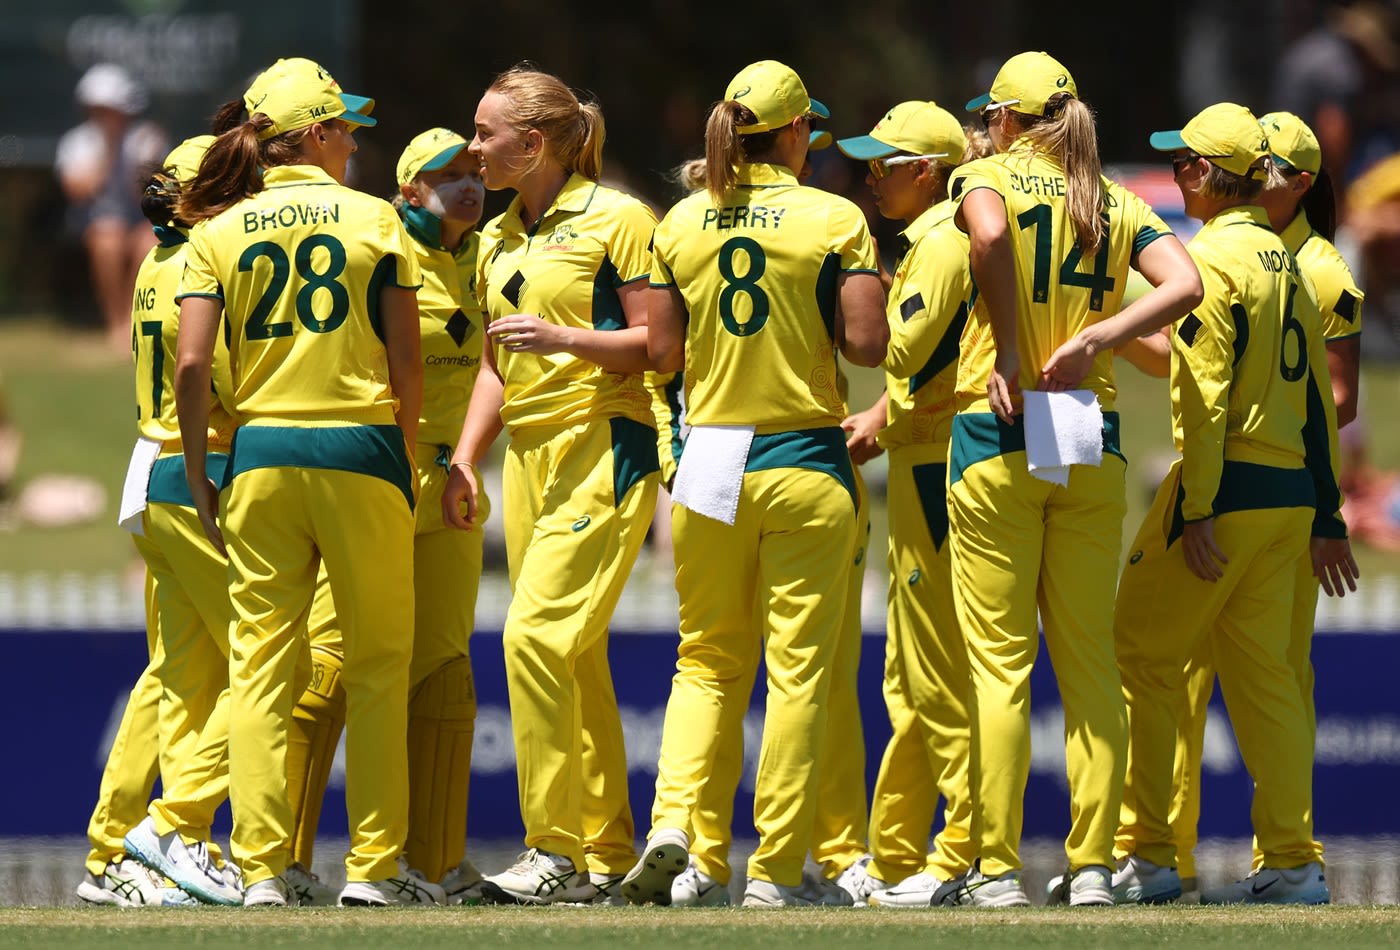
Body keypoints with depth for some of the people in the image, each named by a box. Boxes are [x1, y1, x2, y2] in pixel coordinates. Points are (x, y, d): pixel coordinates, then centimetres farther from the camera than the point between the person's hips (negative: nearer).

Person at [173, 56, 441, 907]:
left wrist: (200, 478, 3)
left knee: (261, 668, 4)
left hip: (261, 458, 2)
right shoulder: (374, 220, 0)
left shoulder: (218, 232, 4)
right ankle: (375, 864, 5)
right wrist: (404, 458, 9)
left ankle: (263, 868, -2)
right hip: (362, 452, -2)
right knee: (378, 667, 7)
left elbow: (193, 366, -4)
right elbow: (407, 363, -3)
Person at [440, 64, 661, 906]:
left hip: (603, 444, -8)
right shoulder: (498, 241, 17)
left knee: (538, 632, -17)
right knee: (573, 658, 6)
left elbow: (658, 342, -9)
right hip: (528, 451, 8)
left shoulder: (617, 219, -6)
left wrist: (564, 339, -21)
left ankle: (558, 850, -15)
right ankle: (606, 855, 10)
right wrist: (464, 460, 14)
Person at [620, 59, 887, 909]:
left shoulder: (681, 224, 3)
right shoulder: (834, 220, -7)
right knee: (798, 668, 3)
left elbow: (663, 351, 3)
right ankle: (776, 870, 3)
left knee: (708, 661, 15)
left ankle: (672, 821, -5)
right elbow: (867, 344, -12)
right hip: (806, 466, -3)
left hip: (710, 460, 3)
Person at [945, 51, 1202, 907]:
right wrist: (1092, 340, -6)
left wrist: (1009, 354, -16)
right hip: (1093, 443, 4)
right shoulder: (1118, 205, 12)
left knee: (1001, 660, -1)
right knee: (1089, 658, 8)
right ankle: (1092, 864, 5)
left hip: (998, 439, -3)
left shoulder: (989, 178, 0)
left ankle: (999, 868, -3)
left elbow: (990, 235, -24)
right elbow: (1184, 285, -4)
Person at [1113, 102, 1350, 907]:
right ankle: (1294, 862, 5)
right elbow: (1317, 395, 17)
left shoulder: (1214, 256, -10)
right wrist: (1327, 515, 20)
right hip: (1289, 492, 8)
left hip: (1229, 483, -8)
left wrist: (1197, 508, -19)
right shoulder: (1287, 262, 15)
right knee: (1263, 672, 9)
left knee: (1143, 654, 0)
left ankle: (1144, 853, -1)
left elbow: (1203, 394, -17)